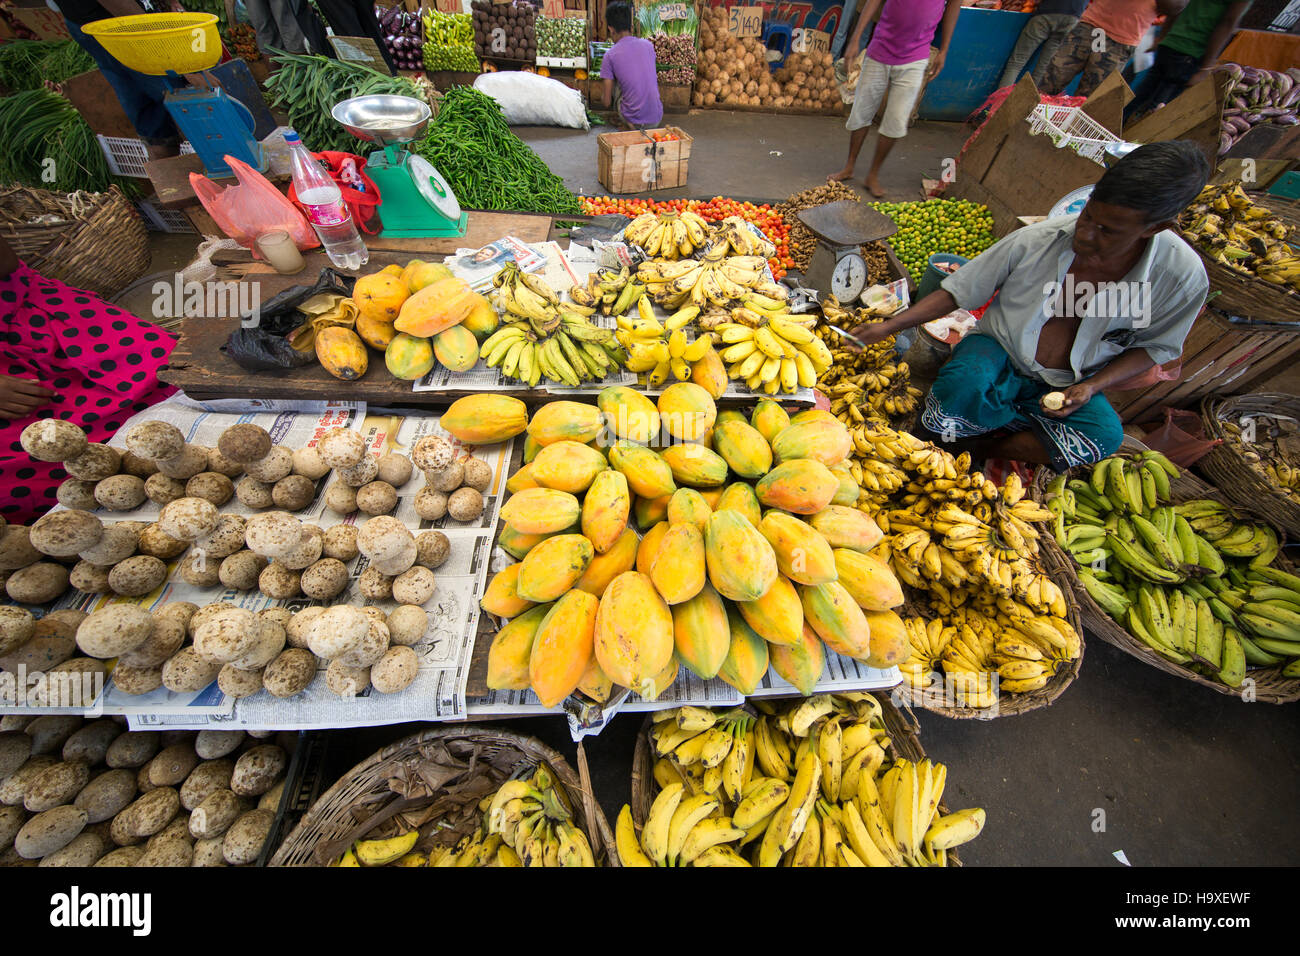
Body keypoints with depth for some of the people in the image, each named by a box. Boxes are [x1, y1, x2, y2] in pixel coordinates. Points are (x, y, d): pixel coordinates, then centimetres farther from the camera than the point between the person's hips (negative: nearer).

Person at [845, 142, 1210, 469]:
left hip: (1068, 385, 1)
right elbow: (957, 290, -7)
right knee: (961, 386, -38)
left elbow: (1153, 347, 3)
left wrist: (1091, 387, -15)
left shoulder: (1183, 277, -12)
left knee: (1104, 435, -32)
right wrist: (889, 326, -16)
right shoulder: (1035, 240, -16)